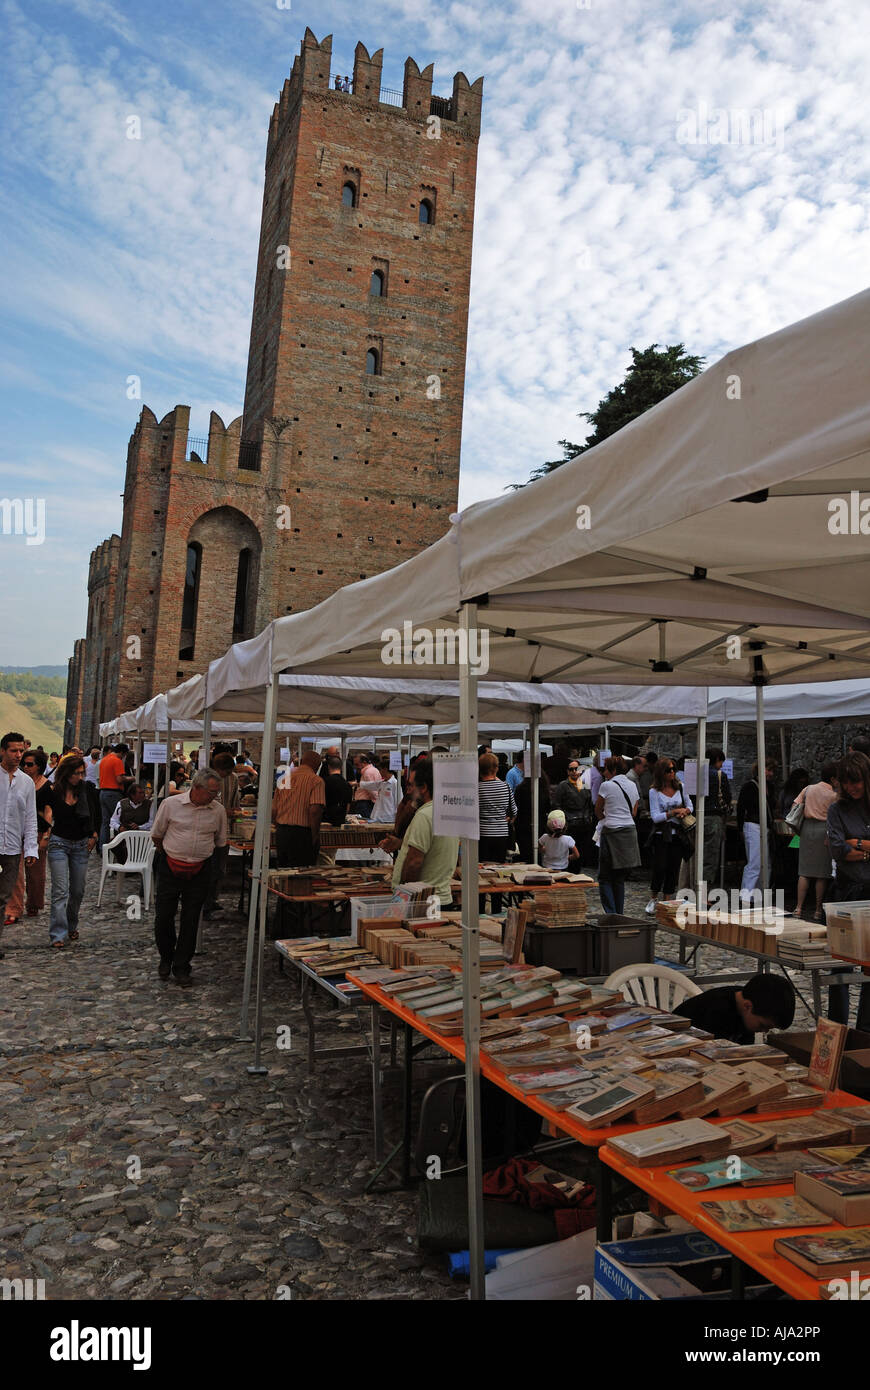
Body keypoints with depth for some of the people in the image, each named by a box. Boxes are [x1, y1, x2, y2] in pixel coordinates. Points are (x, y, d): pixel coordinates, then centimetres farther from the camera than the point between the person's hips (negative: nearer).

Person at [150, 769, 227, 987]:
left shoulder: (218, 810, -2)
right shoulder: (171, 804, -8)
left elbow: (220, 842, 12)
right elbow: (156, 835, 5)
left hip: (200, 871, 1)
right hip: (169, 868, -1)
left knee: (190, 921, 5)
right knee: (163, 917, 4)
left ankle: (181, 968, 18)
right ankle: (166, 958, 29)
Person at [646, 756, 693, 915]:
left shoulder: (679, 787, 6)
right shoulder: (654, 791, -6)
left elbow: (690, 805, 16)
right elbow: (655, 816, -11)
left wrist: (685, 811, -6)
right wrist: (673, 812, -19)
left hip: (677, 834, 4)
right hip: (661, 835, -4)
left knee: (673, 869, 5)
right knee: (660, 867, -8)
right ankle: (654, 899, 13)